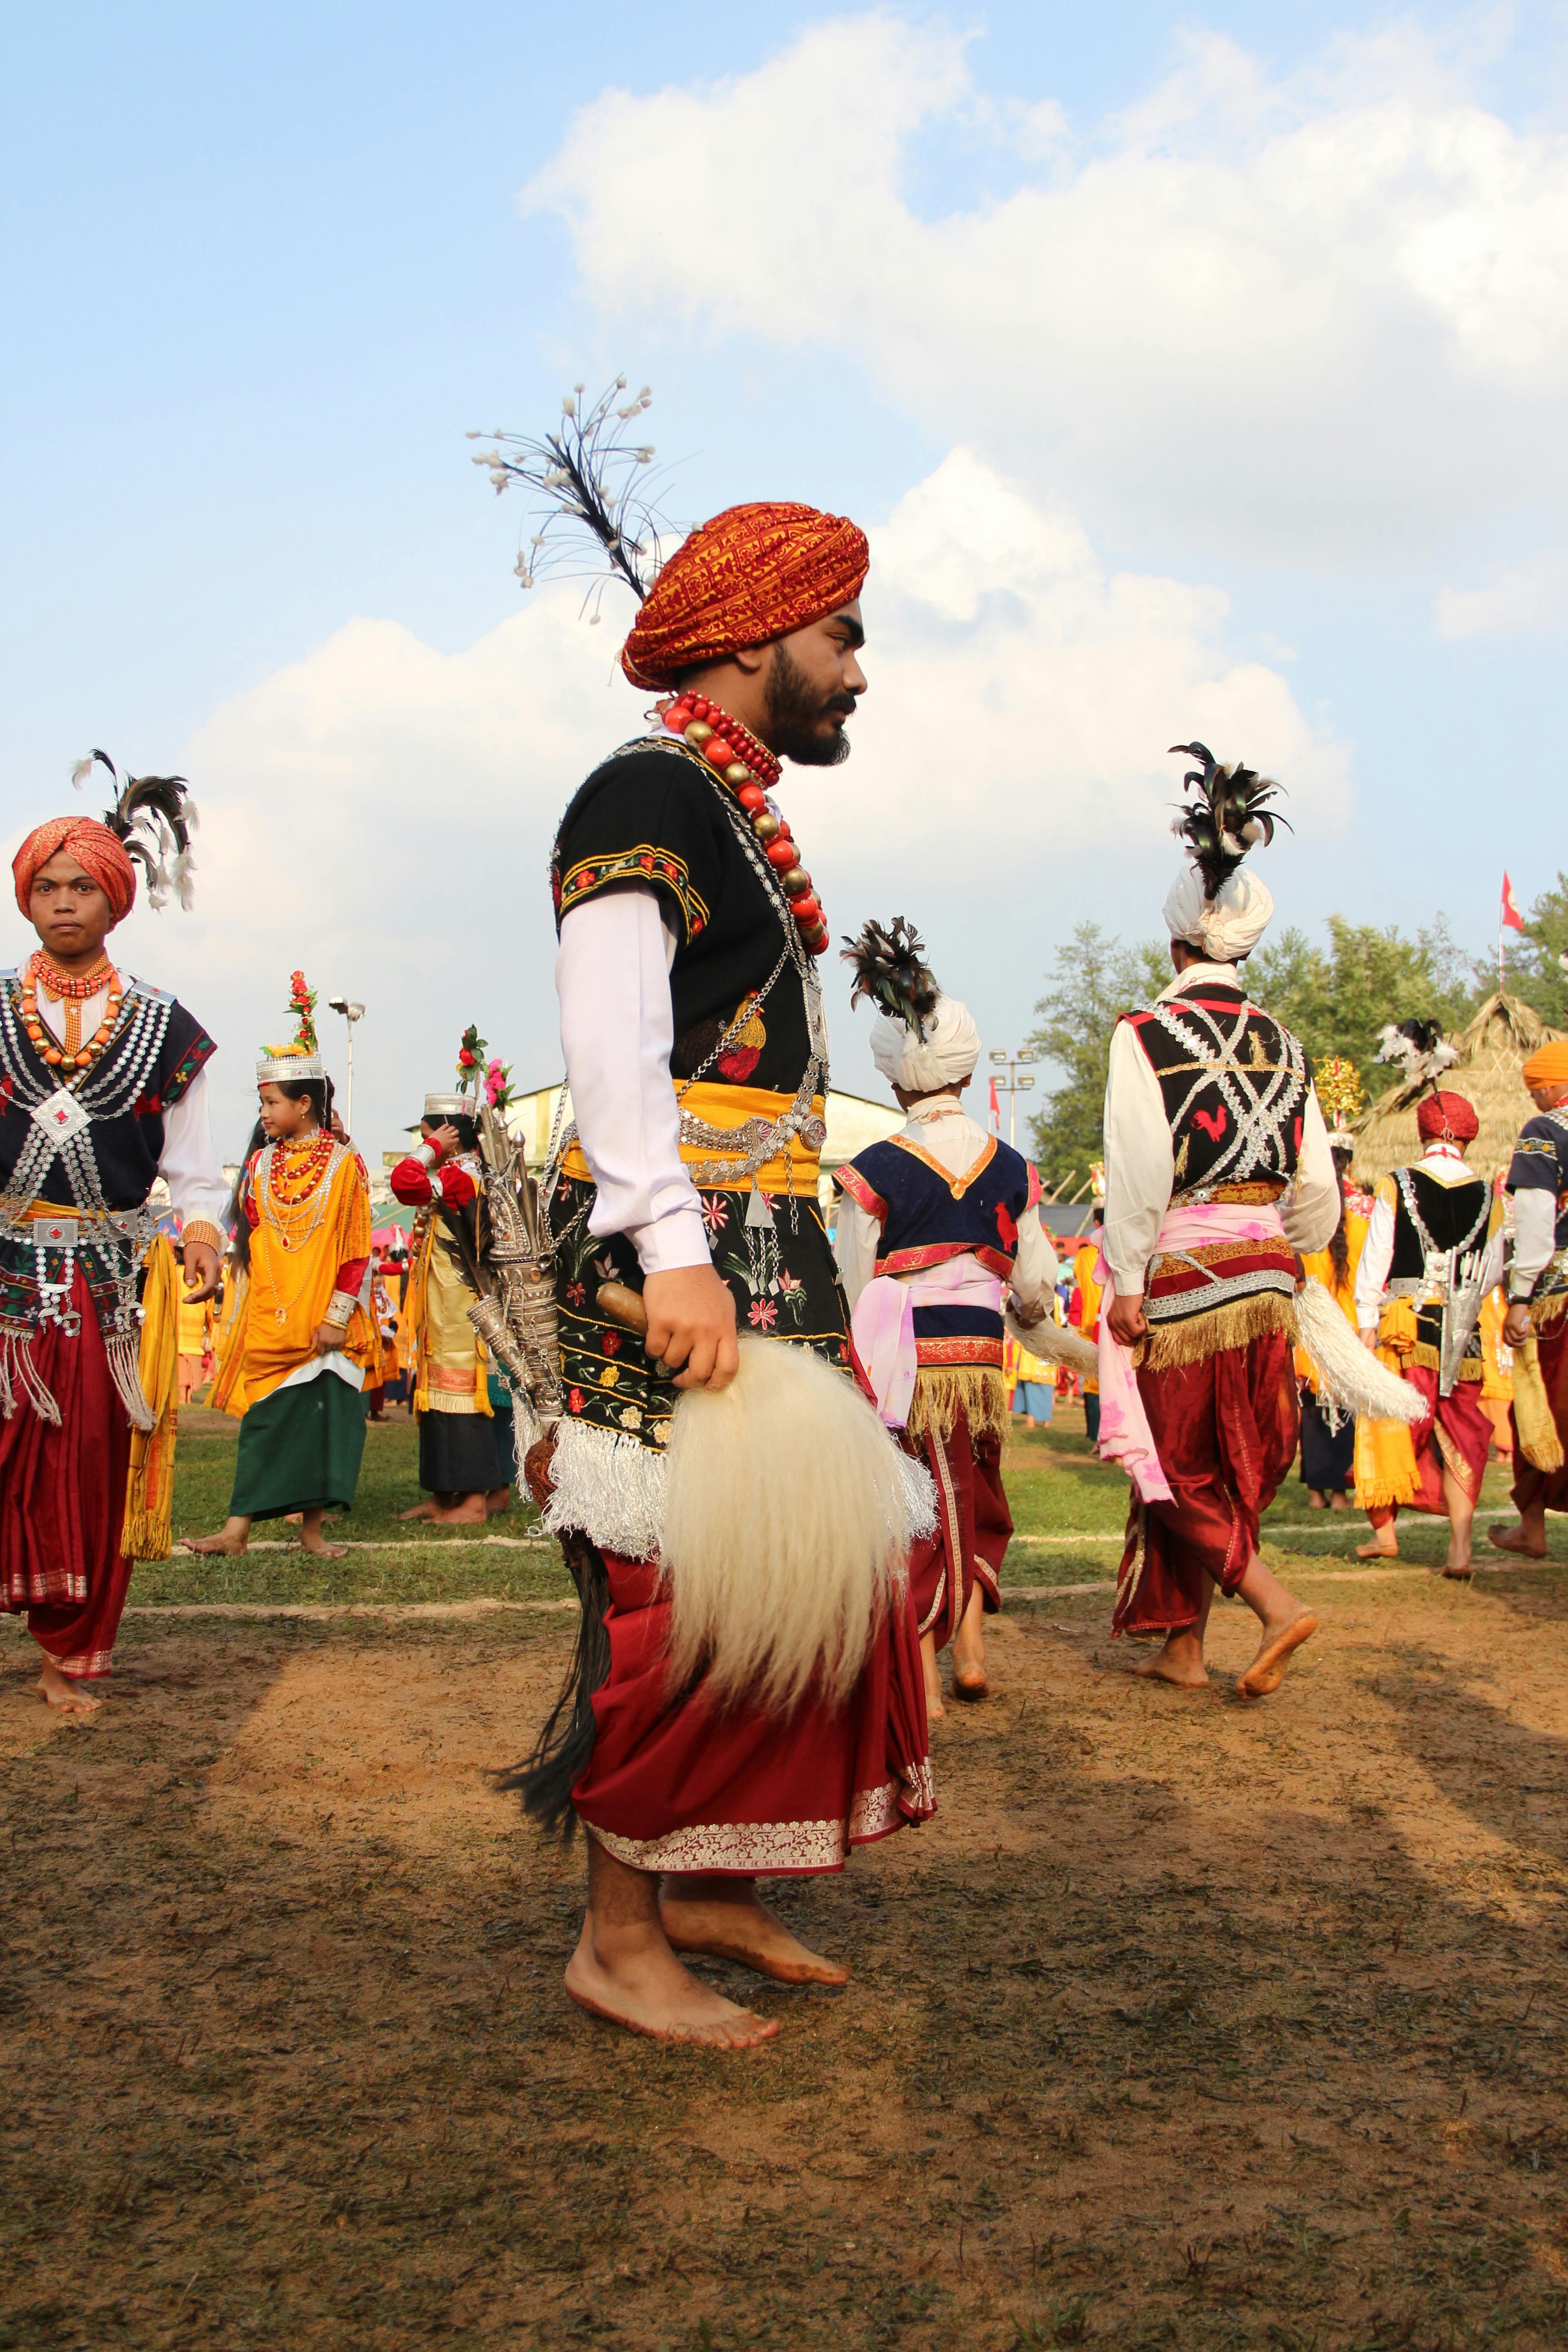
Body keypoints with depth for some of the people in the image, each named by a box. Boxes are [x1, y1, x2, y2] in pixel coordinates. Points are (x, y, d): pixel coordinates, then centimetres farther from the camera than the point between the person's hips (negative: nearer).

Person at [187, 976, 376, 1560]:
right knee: (267, 1417, -1)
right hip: (268, 1319, 3)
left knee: (322, 1414, -1)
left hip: (323, 1324, -3)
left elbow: (356, 1251, -4)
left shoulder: (345, 1164, -2)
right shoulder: (260, 1163, 10)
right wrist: (252, 1306, 8)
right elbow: (248, 1241, 14)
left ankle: (311, 1524, 9)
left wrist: (338, 1316, -9)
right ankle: (238, 1528, -3)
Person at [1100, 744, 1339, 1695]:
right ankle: (1182, 1644, 19)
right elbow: (1318, 1186, 6)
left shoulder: (1147, 1036, -9)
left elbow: (1139, 1171, -15)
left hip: (1180, 1268, -5)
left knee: (1180, 1461, 6)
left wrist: (1126, 1284, -10)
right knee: (1232, 1460, 13)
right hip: (1264, 1269, 5)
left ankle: (1276, 1604, -10)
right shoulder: (1284, 1047, 5)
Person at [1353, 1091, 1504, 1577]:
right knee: (1461, 1438, 7)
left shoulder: (1395, 1187, -4)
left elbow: (1375, 1258, -4)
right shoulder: (1487, 1197, 3)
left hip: (1406, 1320, -2)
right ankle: (1460, 1547, 1)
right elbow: (1492, 1273, 10)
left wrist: (1367, 1321, 0)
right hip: (1465, 1333, 2)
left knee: (1391, 1427, 10)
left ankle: (1384, 1531, 13)